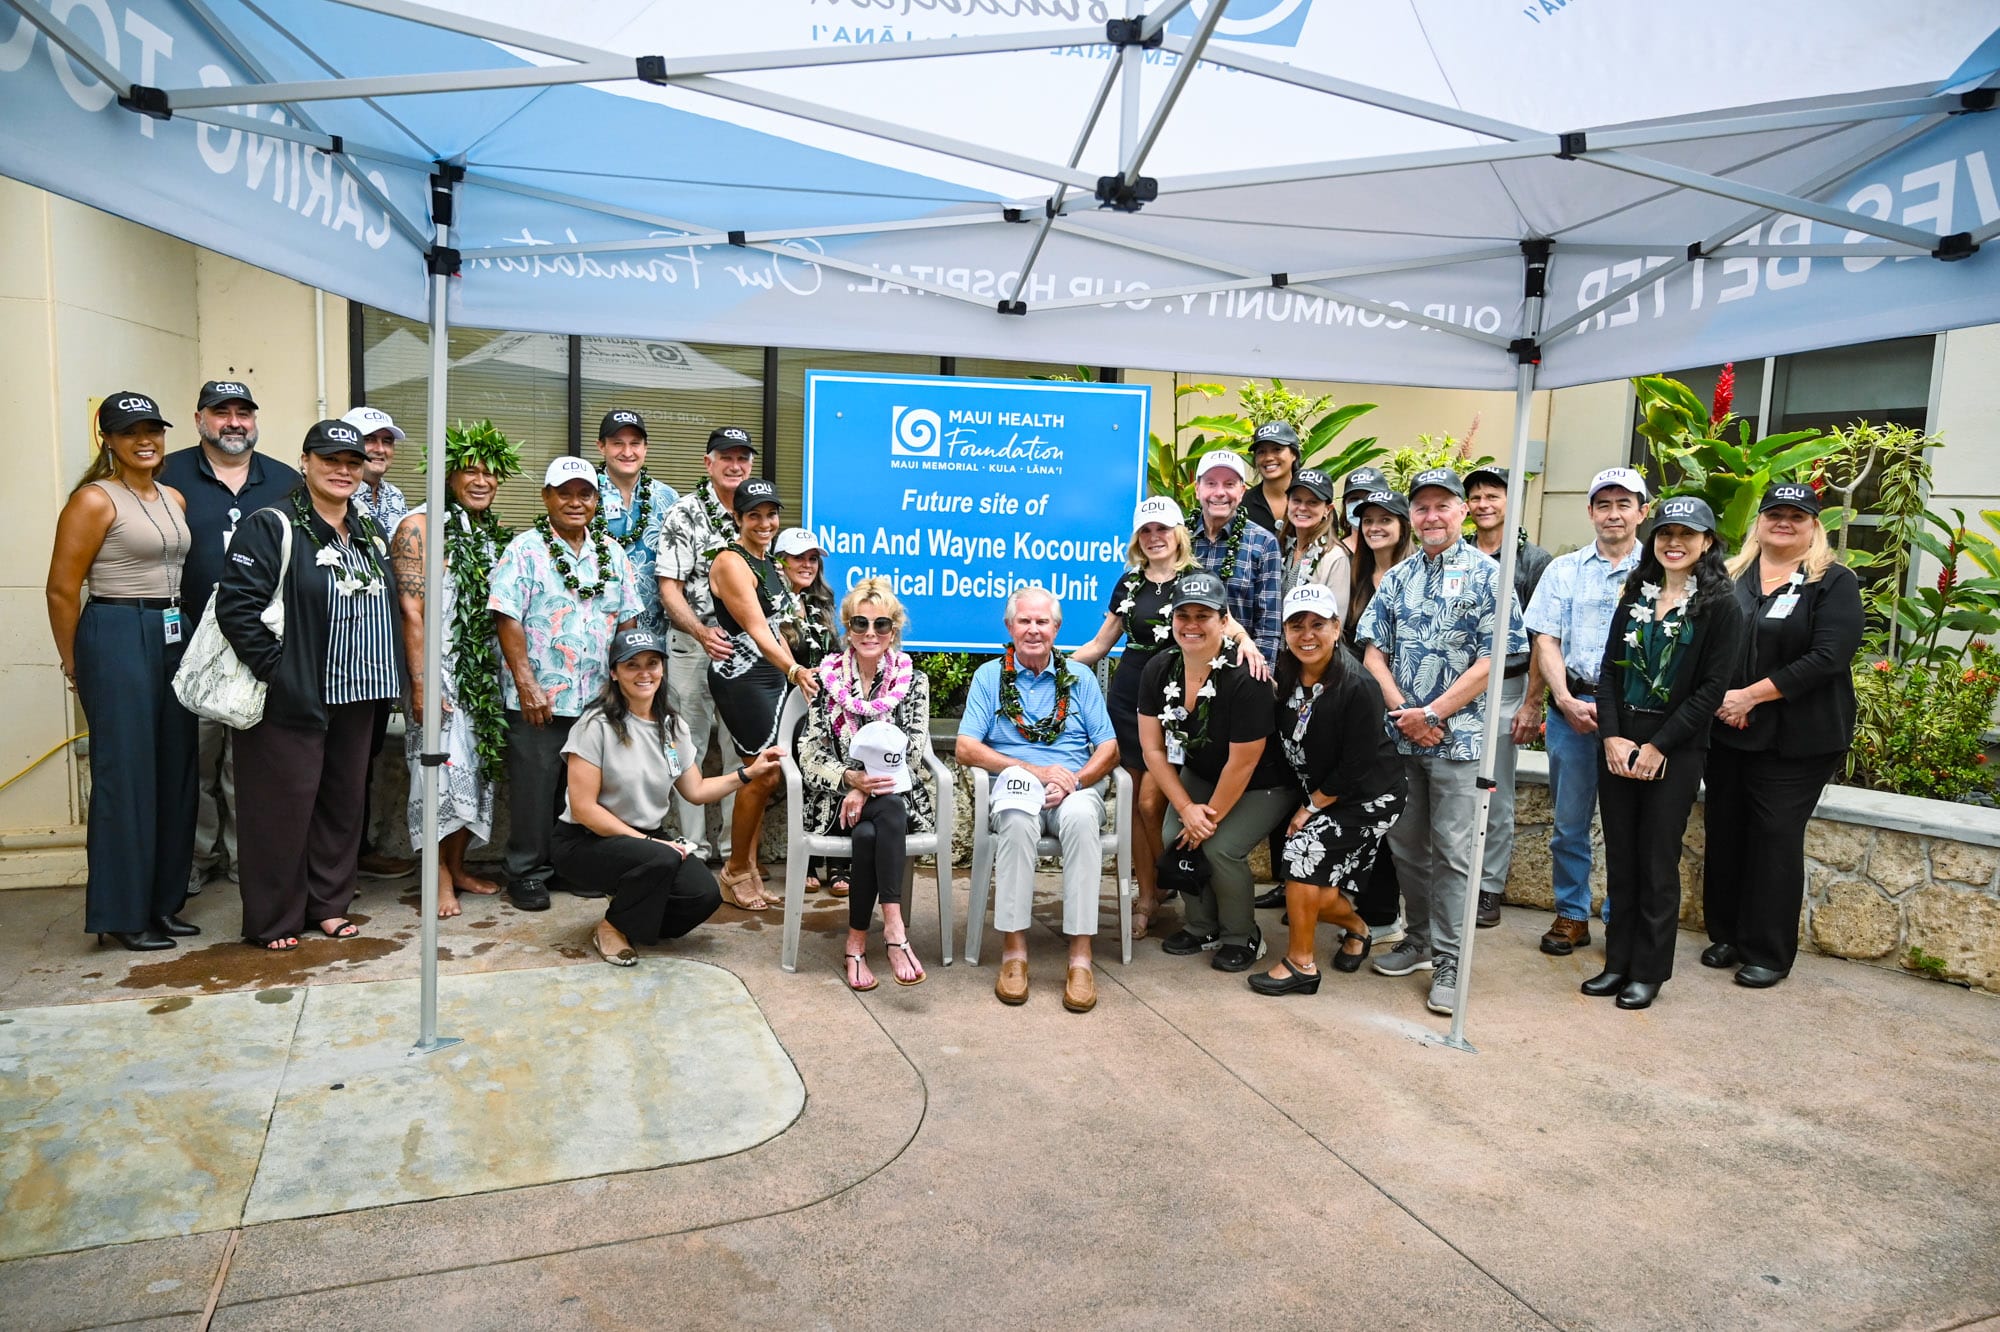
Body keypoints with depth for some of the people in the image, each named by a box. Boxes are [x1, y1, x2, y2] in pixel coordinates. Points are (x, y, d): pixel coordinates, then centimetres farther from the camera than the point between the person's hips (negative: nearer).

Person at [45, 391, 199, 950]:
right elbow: (62, 590, -7)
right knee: (126, 776, -2)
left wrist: (185, 637, 11)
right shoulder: (94, 499, -8)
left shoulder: (174, 499, 13)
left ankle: (163, 902, 20)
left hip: (175, 637, 7)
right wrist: (76, 665, 0)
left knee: (175, 773, 9)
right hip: (118, 638, -7)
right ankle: (122, 914, 9)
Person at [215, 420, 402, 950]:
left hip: (355, 697, 7)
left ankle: (328, 905, 27)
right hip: (292, 698, -7)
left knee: (343, 801, 13)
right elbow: (236, 605, -16)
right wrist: (274, 668, -18)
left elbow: (387, 607, 20)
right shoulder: (272, 526, -8)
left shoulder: (370, 533, 14)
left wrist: (388, 677, 10)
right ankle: (272, 920, 14)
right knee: (285, 806, 0)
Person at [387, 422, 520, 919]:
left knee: (476, 767, 10)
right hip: (441, 670, -7)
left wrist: (508, 674, 12)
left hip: (485, 672, 7)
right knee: (442, 769, -6)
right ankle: (440, 877, 5)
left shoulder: (493, 532, 13)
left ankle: (458, 865, 22)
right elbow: (411, 609, -13)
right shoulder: (421, 525, -7)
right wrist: (420, 684, -18)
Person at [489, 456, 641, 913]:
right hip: (538, 699, -4)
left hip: (599, 699, 4)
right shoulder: (524, 550, -4)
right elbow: (507, 618, -10)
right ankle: (527, 872, 17)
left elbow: (627, 620, 13)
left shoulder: (612, 554, 10)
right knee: (534, 786, 3)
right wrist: (526, 684, -16)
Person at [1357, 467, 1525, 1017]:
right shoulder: (1398, 578, 10)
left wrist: (1431, 714, -14)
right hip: (1400, 734, 5)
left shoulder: (1486, 575, -4)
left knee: (1451, 850, -1)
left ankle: (1448, 960, 9)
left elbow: (1492, 661, -10)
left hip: (1457, 736, -5)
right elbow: (1374, 649, 8)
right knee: (1406, 843, 12)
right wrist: (1401, 710, -7)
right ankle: (1418, 939, 28)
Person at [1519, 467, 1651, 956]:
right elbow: (1546, 642, 5)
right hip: (1572, 707, 2)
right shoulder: (1564, 570, 10)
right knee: (1568, 820, 7)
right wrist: (1566, 701, -9)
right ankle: (1571, 916, 20)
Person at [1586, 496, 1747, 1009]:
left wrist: (1657, 747, -13)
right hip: (1619, 743, 4)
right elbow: (1610, 669, 7)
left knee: (1657, 862, 2)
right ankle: (1618, 962, 19)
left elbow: (1711, 688, -9)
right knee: (1620, 857, 8)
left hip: (1675, 750, -4)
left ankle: (1649, 971, 14)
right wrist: (1611, 736, -5)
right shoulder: (1635, 596, 11)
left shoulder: (1720, 606, -4)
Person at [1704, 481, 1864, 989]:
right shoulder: (1729, 577, 9)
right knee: (1725, 830, 9)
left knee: (1776, 837, 0)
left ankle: (1768, 953, 13)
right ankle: (1726, 935, 25)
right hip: (1727, 732, 4)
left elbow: (1828, 657, -14)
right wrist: (1720, 699, -7)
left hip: (1796, 739, -4)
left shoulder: (1834, 583, -3)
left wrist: (1751, 695, -16)